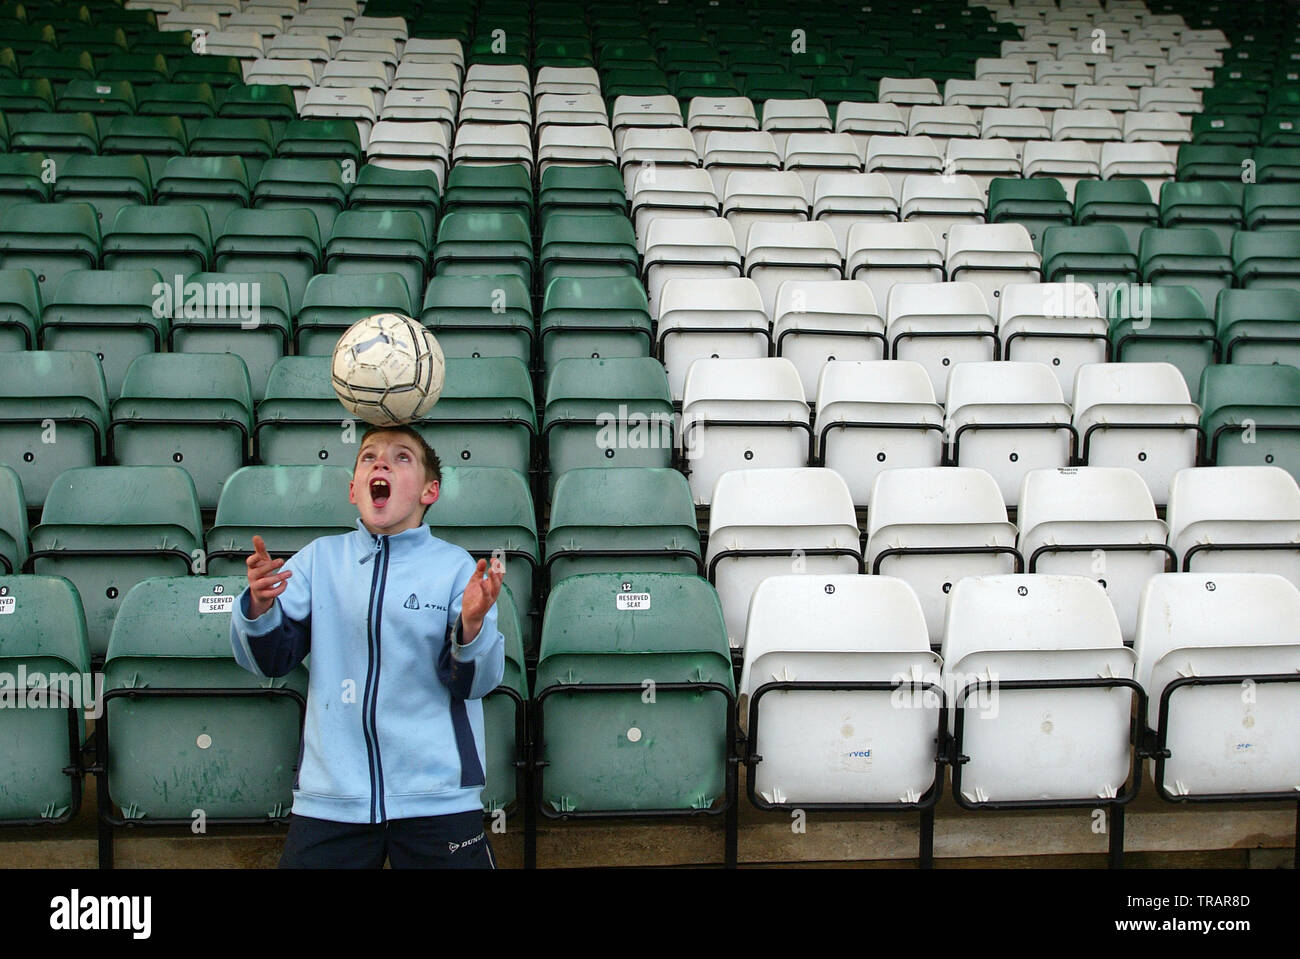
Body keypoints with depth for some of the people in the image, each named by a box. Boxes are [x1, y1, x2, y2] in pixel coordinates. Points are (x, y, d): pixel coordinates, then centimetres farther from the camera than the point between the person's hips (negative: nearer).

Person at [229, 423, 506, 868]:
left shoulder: (454, 564, -1)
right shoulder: (319, 557, 7)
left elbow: (474, 683, -6)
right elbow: (269, 660, 5)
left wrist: (472, 626, -26)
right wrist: (260, 606, -15)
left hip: (436, 798, -2)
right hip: (330, 794, 2)